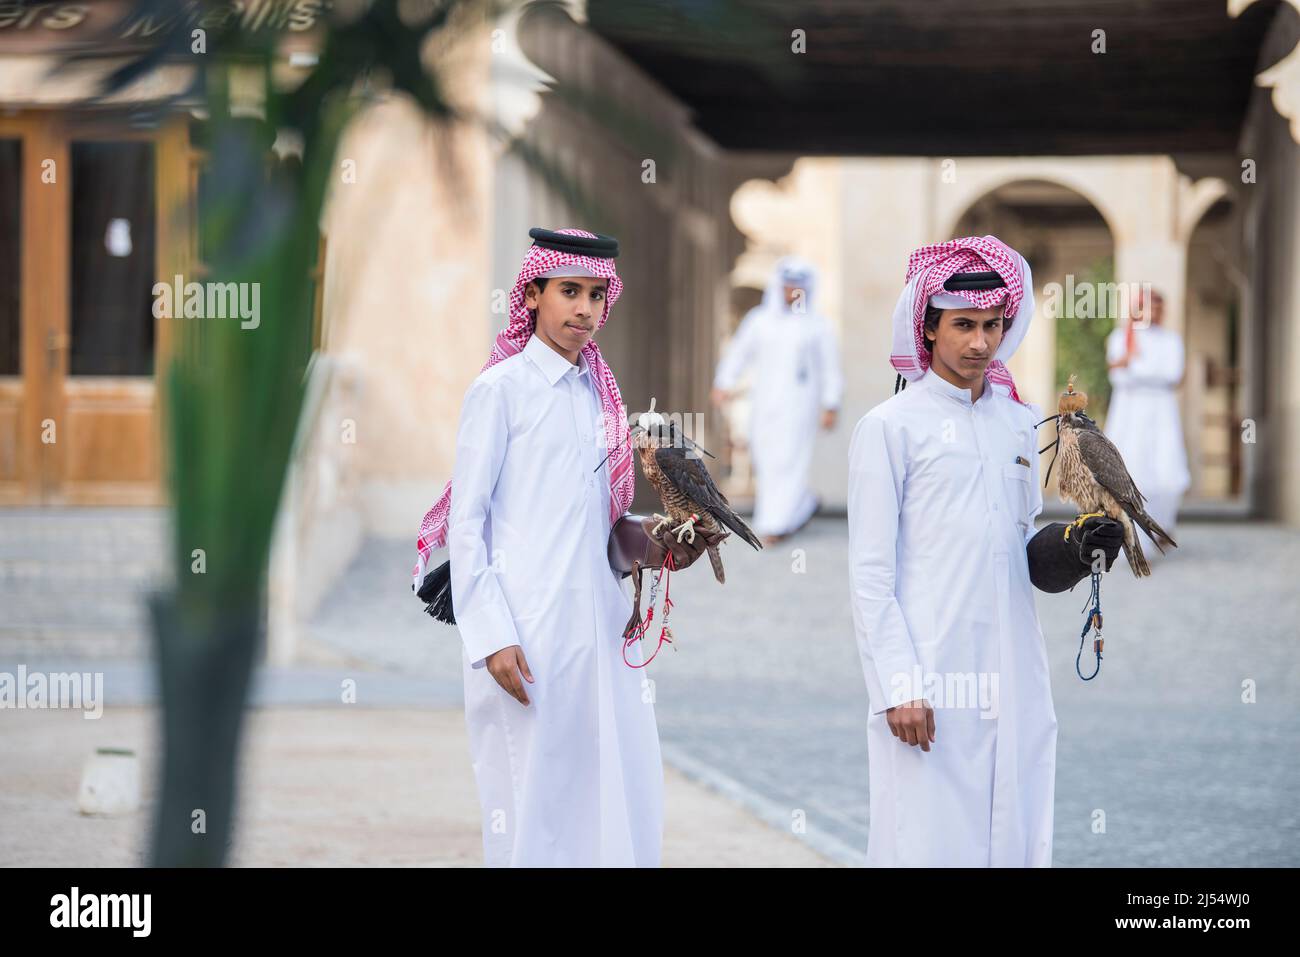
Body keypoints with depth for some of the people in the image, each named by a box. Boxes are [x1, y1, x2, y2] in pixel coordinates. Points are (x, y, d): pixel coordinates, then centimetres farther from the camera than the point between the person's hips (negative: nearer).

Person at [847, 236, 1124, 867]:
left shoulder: (1019, 423, 15)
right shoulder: (890, 428, -2)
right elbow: (870, 576, -5)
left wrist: (1070, 551, 0)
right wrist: (898, 688, -13)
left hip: (1014, 685, 6)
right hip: (930, 683, -6)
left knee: (1016, 841, 5)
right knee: (929, 842, -6)